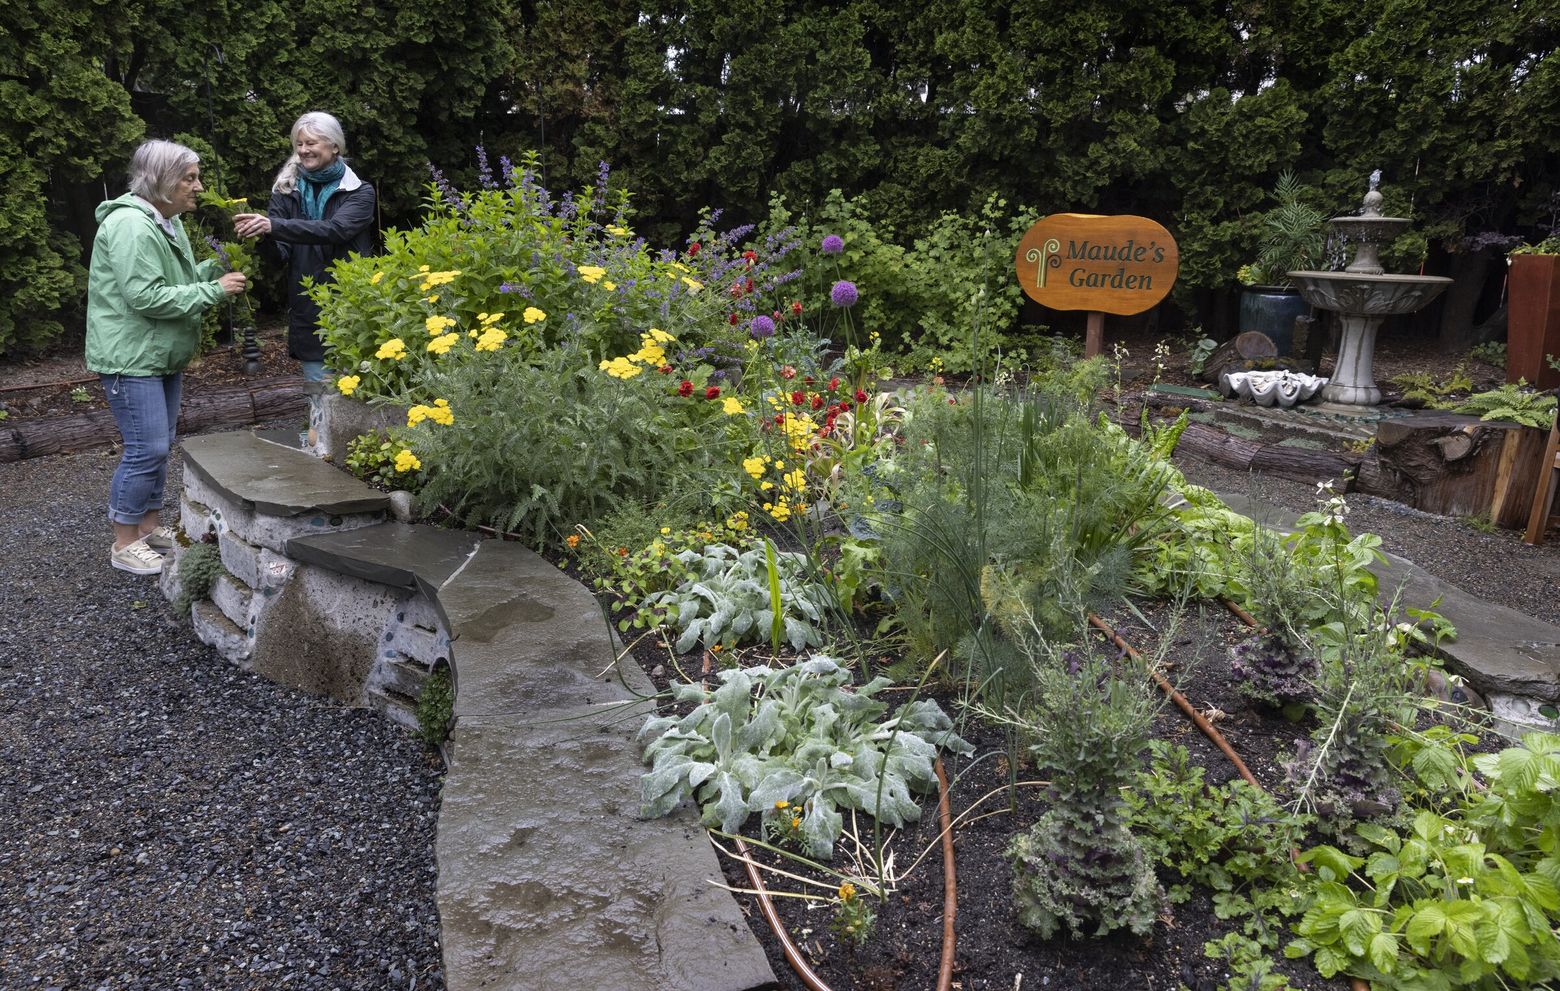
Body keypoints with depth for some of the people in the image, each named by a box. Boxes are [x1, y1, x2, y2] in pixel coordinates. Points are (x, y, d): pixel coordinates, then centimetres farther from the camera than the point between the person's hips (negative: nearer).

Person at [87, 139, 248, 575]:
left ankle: (150, 527, 28)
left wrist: (216, 268, -1)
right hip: (131, 358, -10)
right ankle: (124, 545, 5)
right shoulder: (131, 227, -20)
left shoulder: (167, 222, 12)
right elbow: (145, 297, -25)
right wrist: (213, 290, -22)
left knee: (160, 447, 15)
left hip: (163, 356, 10)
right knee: (146, 450, -8)